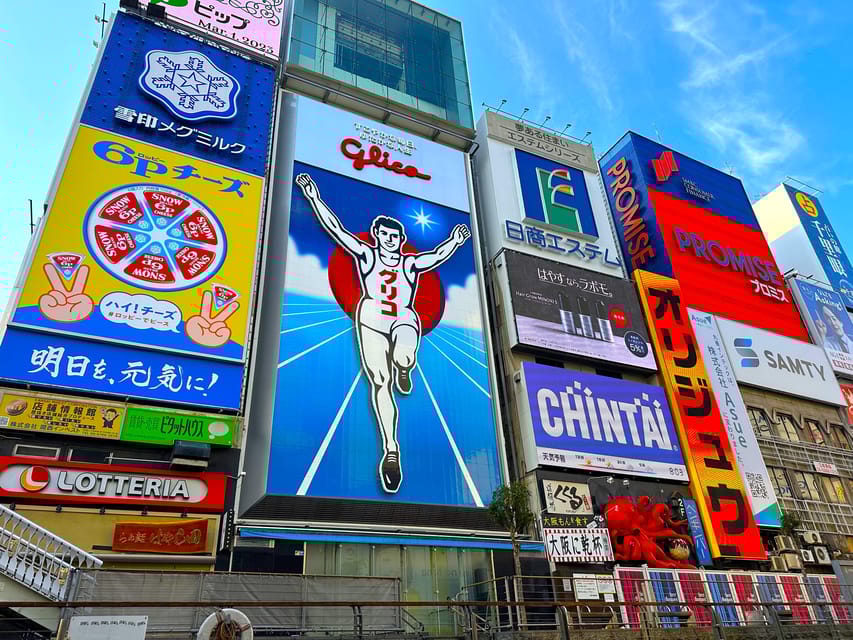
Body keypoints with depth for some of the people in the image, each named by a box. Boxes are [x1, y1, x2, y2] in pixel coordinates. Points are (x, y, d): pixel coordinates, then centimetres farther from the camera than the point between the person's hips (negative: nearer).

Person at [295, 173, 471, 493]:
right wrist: (315, 198, 4)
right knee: (380, 382, -11)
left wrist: (455, 242, -4)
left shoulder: (410, 263, 18)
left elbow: (437, 255, 8)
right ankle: (391, 451, -8)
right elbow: (336, 229, 9)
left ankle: (403, 370, 7)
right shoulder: (366, 254, 14)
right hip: (372, 318, 0)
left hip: (405, 319, 0)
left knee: (404, 358, -34)